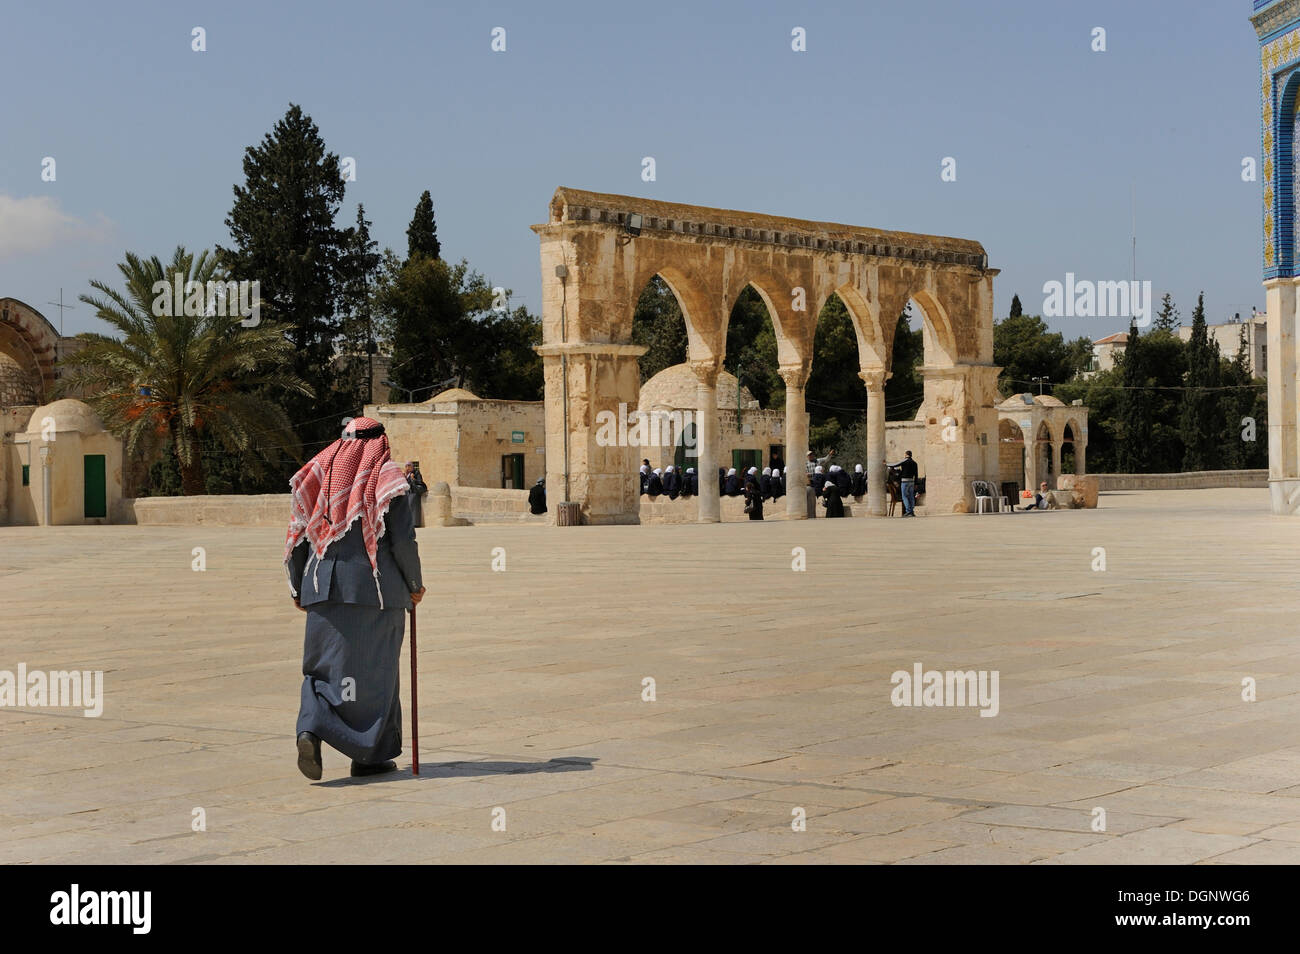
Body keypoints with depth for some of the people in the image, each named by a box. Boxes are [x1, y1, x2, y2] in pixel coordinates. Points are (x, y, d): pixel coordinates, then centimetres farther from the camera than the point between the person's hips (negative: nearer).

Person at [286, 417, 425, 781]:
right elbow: (403, 539, -8)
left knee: (323, 666, 10)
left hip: (324, 587, 3)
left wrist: (297, 587, 16)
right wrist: (414, 585, 6)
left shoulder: (317, 475, 9)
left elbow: (297, 535, 7)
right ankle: (369, 755, 12)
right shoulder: (388, 478, -1)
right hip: (375, 588, -3)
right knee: (374, 670, 7)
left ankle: (310, 729, -16)